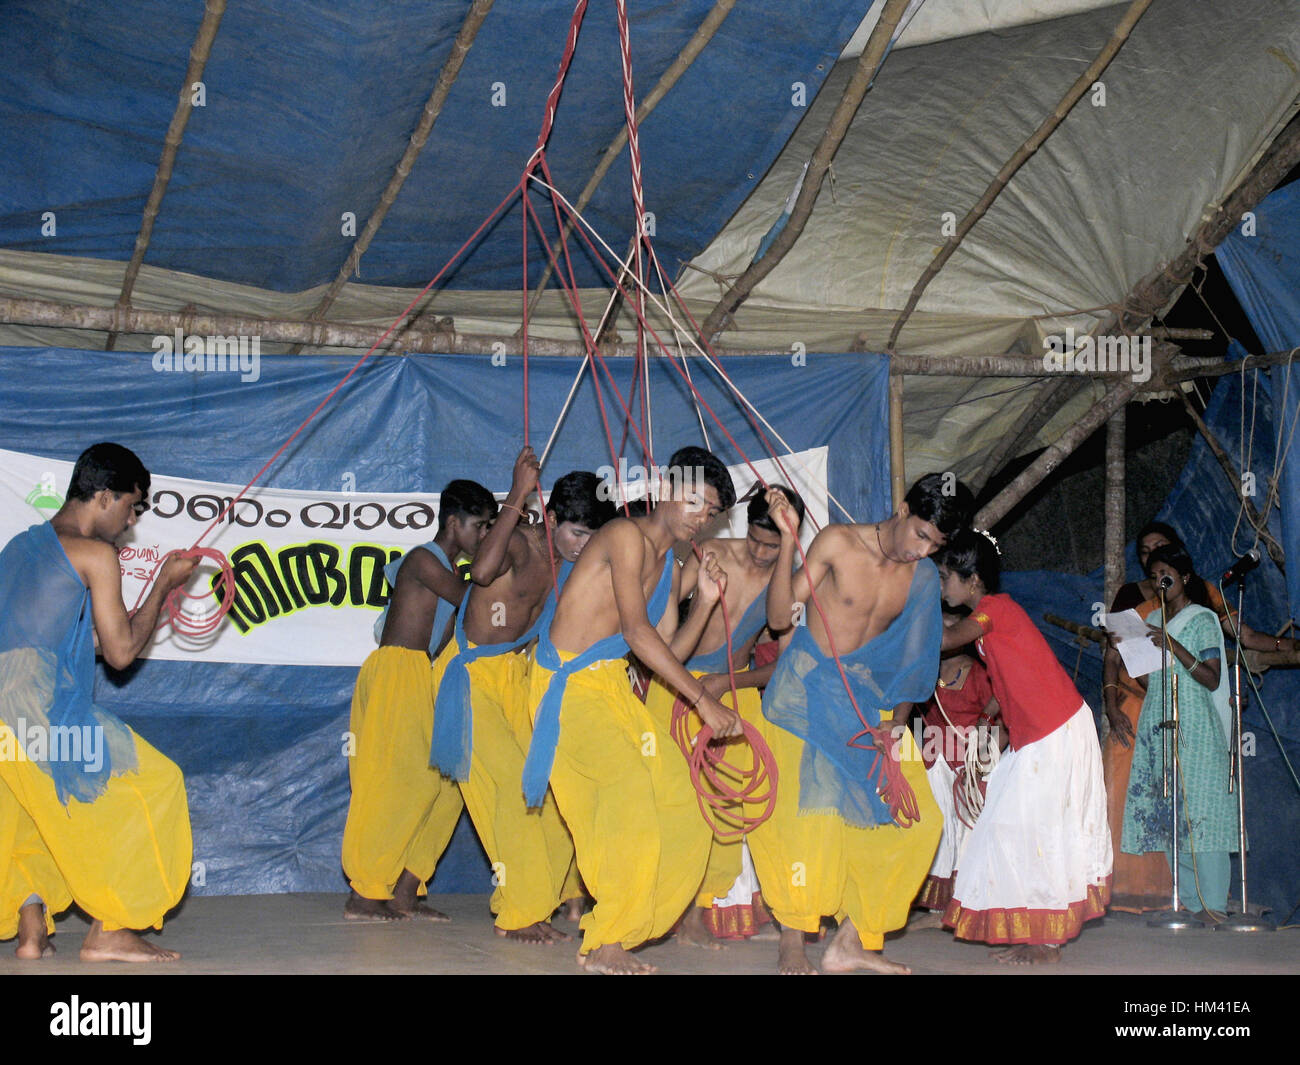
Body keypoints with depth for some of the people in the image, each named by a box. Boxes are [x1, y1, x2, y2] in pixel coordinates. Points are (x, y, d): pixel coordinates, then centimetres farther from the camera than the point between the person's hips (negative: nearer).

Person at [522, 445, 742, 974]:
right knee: (630, 786, -23)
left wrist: (705, 601, 1)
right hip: (570, 685, -9)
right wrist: (703, 700, -19)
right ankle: (604, 945, -16)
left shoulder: (669, 568, 18)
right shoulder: (627, 535, -10)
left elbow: (668, 651, 13)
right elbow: (637, 631, -18)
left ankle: (622, 928, 10)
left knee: (676, 800, 1)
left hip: (614, 687, 9)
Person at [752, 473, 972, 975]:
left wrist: (895, 723, -4)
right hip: (807, 690, -5)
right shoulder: (837, 543, -12)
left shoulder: (924, 578, 2)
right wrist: (788, 540, -25)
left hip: (868, 698, 6)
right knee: (812, 807, -20)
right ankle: (792, 947, -10)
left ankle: (850, 943, 6)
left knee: (916, 817, -1)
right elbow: (780, 617, -16)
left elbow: (911, 659, 8)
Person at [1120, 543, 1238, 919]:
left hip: (1195, 726, -6)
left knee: (1199, 810, -12)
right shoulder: (1153, 622, 18)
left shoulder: (1203, 621, 0)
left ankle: (1213, 904, -10)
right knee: (1164, 814, -1)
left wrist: (1175, 647, -17)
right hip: (1157, 724, 6)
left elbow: (1212, 679, -9)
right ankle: (1190, 900, 4)